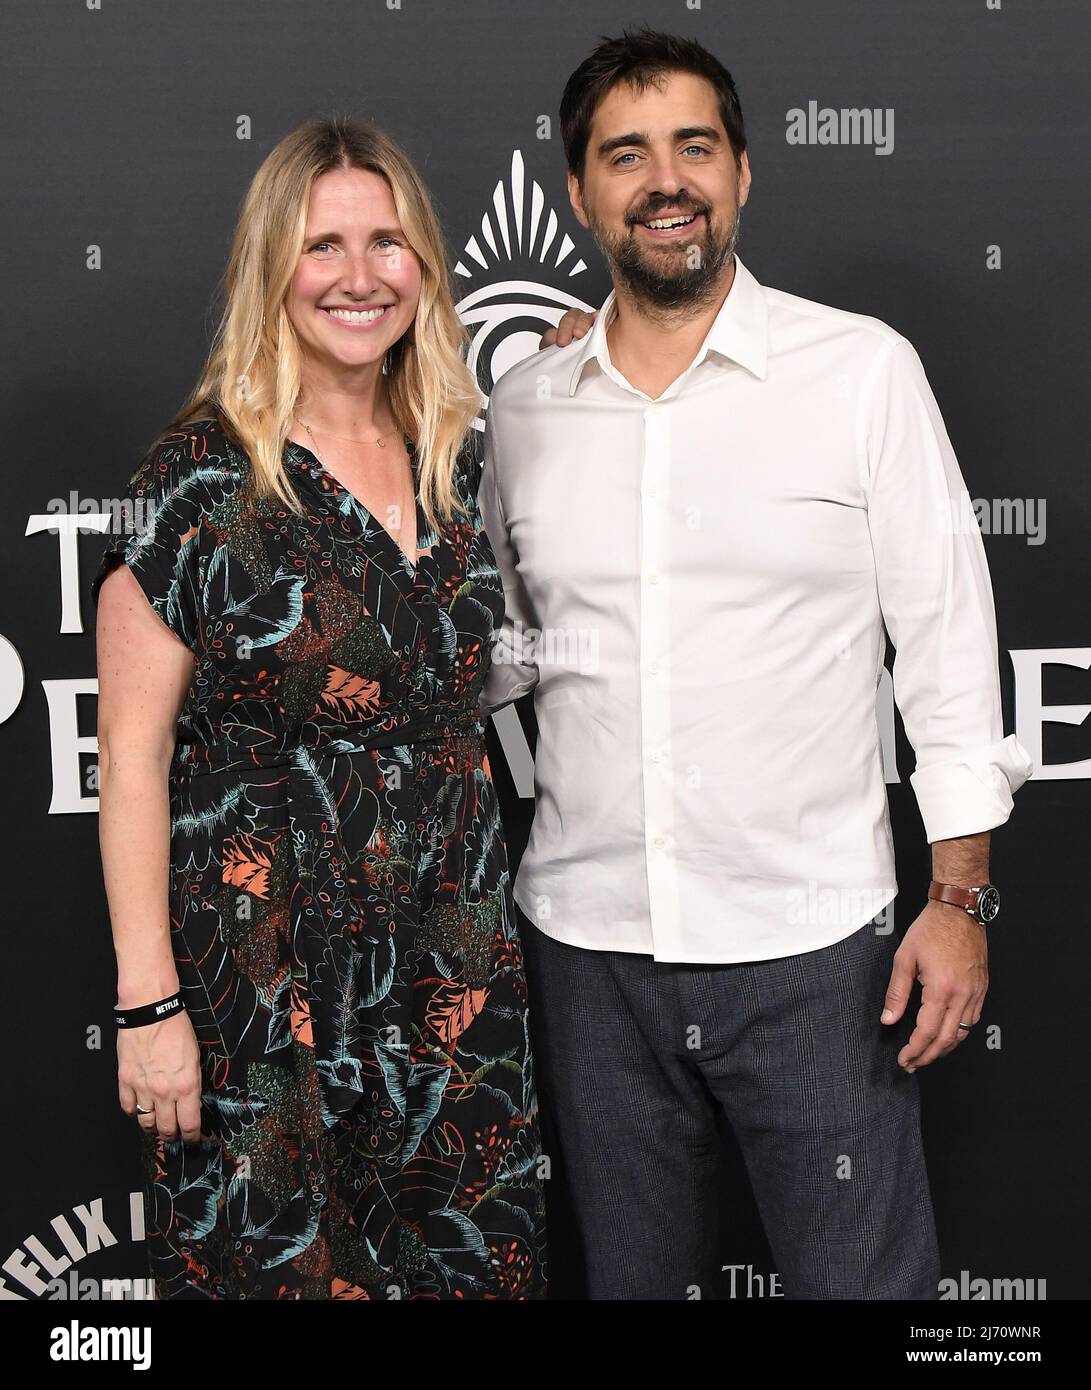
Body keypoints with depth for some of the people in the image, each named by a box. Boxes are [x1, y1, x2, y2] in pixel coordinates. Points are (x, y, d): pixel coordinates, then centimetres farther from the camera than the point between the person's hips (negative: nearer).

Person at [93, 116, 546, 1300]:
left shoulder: (450, 463, 6)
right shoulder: (204, 474, -11)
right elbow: (132, 755, -11)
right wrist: (148, 1004, -14)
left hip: (452, 972, 5)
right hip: (266, 970, -5)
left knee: (472, 1261, 13)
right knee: (273, 1262, 9)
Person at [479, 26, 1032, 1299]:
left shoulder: (863, 370, -3)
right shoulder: (525, 404, 6)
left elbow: (946, 639, -3)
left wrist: (959, 894, -7)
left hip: (811, 950, -3)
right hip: (586, 948, 3)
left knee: (862, 1275, 4)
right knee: (631, 1275, 17)